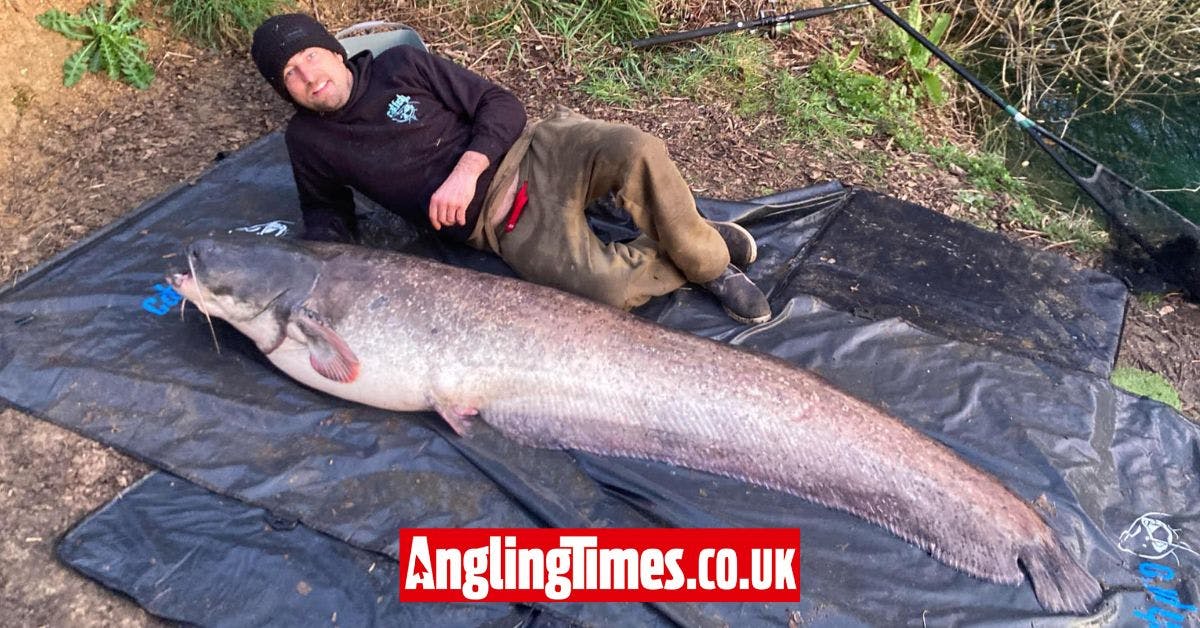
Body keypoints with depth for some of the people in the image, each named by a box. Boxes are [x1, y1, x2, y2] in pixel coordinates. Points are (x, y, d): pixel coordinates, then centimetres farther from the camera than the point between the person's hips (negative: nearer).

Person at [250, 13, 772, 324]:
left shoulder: (401, 65, 3)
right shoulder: (308, 140, 7)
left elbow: (501, 105, 2)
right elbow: (325, 211, 22)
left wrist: (468, 168, -17)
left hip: (533, 153, 1)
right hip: (502, 225, -1)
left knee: (637, 151, -32)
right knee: (611, 286, -29)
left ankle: (702, 249, -5)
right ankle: (702, 268, 1)